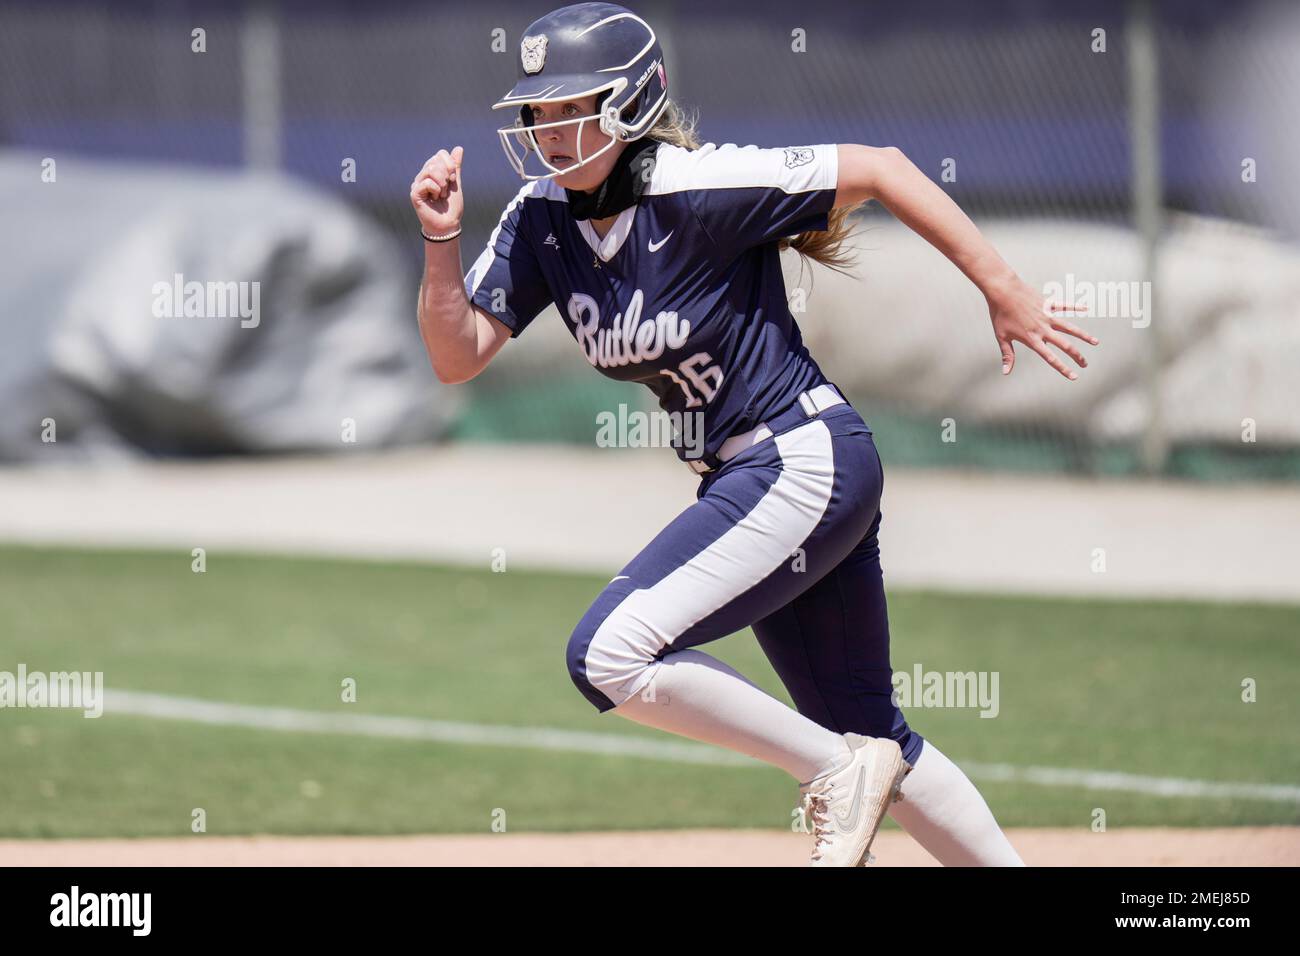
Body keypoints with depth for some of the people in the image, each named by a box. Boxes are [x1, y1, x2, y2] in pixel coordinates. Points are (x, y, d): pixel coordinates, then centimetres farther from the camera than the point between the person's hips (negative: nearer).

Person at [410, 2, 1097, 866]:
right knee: (869, 739, 14)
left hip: (809, 462, -9)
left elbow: (879, 168, -15)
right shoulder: (542, 220, 1)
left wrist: (1005, 292, -14)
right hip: (738, 483, 9)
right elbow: (458, 356, 1)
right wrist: (442, 241, -15)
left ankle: (839, 768, -5)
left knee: (610, 653, -18)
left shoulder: (696, 190, -19)